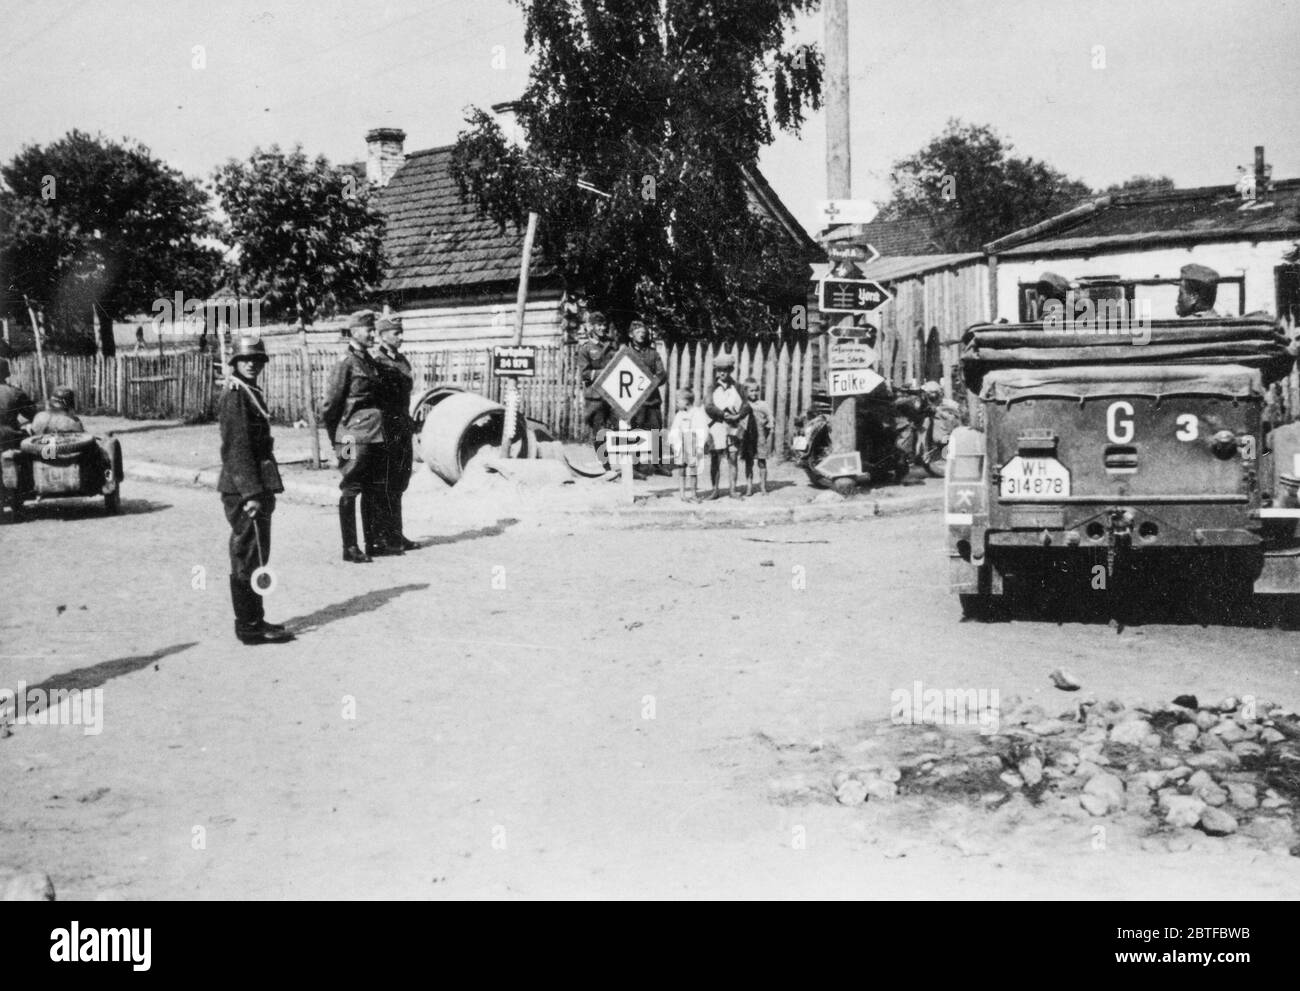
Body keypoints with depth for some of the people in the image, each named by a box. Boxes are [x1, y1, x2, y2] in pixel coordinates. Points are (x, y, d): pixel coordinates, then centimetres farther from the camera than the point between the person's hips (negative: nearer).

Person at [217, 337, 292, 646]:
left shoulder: (252, 394, 17)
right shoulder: (234, 396, -13)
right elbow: (237, 447, -19)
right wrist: (250, 493, -23)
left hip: (256, 485, 10)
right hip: (243, 488, -10)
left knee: (250, 555, 15)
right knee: (250, 556, -5)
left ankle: (252, 620, 23)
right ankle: (250, 626, 0)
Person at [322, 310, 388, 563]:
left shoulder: (371, 362, 15)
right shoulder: (346, 363, -9)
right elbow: (330, 404, -9)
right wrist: (336, 440, -4)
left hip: (375, 437, 8)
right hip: (354, 437, -8)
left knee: (374, 491, 12)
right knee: (350, 492, -2)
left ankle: (373, 542, 21)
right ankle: (350, 548, 3)